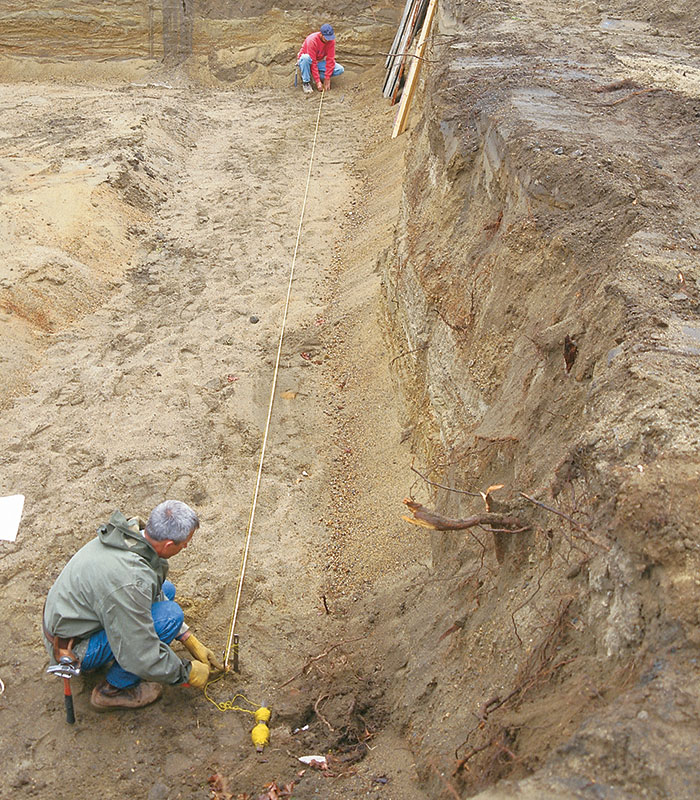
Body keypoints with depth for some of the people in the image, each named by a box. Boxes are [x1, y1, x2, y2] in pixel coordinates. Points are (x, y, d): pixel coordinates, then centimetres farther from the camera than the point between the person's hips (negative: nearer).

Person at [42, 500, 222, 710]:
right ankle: (111, 691, -4)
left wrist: (192, 643, 9)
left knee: (164, 589, 11)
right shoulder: (129, 581, -35)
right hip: (73, 650, -9)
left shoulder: (130, 533, -8)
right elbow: (143, 660, -27)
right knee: (169, 614, -22)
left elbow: (154, 593, 9)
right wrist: (187, 672, -10)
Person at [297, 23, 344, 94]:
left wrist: (327, 78, -22)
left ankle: (313, 75, -8)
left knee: (340, 70, -16)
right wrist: (318, 82, -34)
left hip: (319, 62, 5)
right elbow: (312, 62, -31)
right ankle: (306, 82, -22)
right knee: (306, 58, -42)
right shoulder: (312, 40, -30)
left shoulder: (331, 40, -16)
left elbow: (330, 59, -15)